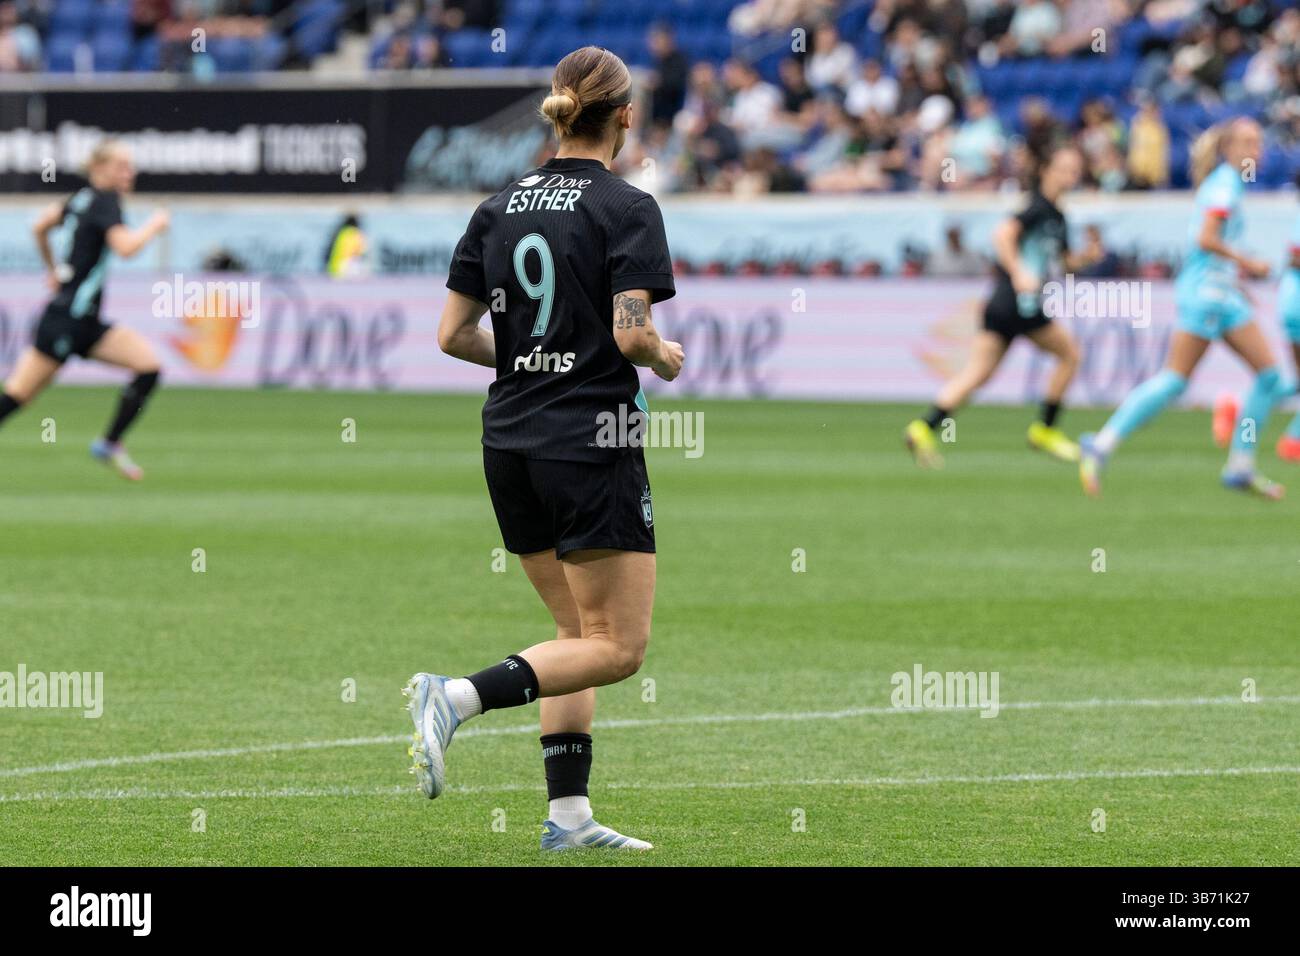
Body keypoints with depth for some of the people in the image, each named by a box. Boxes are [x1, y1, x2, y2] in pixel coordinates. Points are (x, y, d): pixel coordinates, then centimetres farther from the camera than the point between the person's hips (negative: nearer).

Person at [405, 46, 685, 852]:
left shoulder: (499, 208, 8)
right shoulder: (627, 209, -10)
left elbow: (454, 334, 6)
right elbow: (631, 332, -18)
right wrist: (664, 358, 3)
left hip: (510, 445, 7)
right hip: (590, 444, -7)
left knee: (580, 633, 16)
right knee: (618, 646, -2)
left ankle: (569, 814, 9)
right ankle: (459, 696, -20)